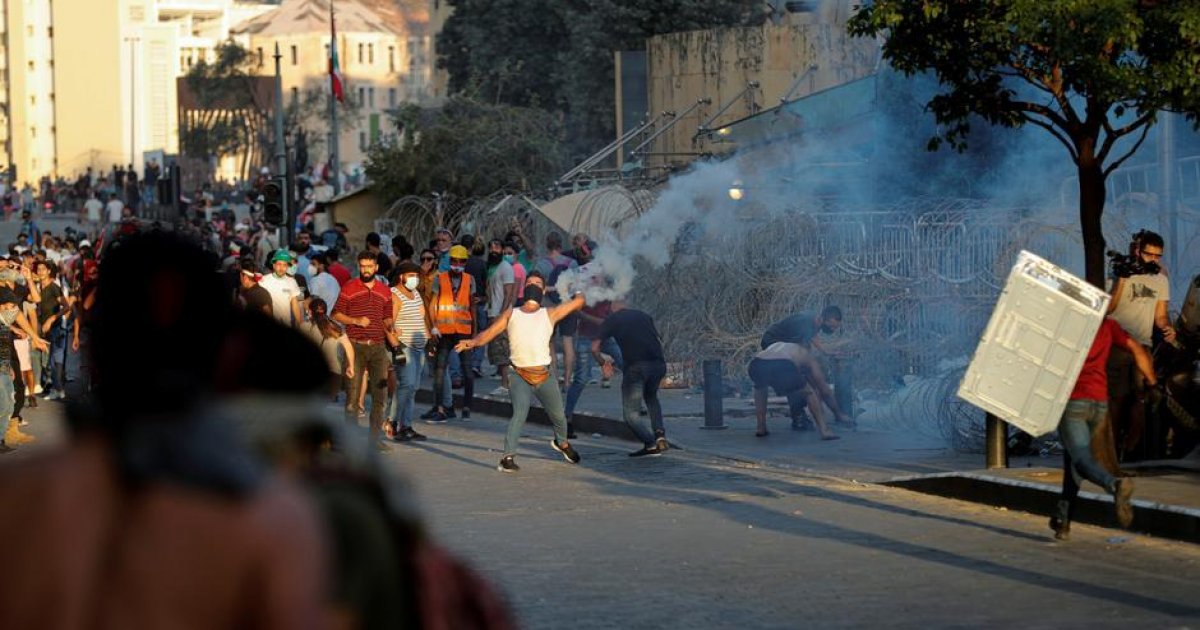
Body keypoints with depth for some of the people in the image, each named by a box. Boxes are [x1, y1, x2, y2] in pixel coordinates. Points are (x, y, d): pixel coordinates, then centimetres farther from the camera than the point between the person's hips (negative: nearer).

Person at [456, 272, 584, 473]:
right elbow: (488, 334, -2)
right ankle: (508, 457, -24)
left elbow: (578, 301, 13)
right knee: (520, 413, -23)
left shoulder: (549, 314, 8)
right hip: (520, 375, -2)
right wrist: (472, 342, -15)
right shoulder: (511, 314, 8)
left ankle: (561, 443, 48)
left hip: (545, 375, 2)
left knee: (558, 415, 17)